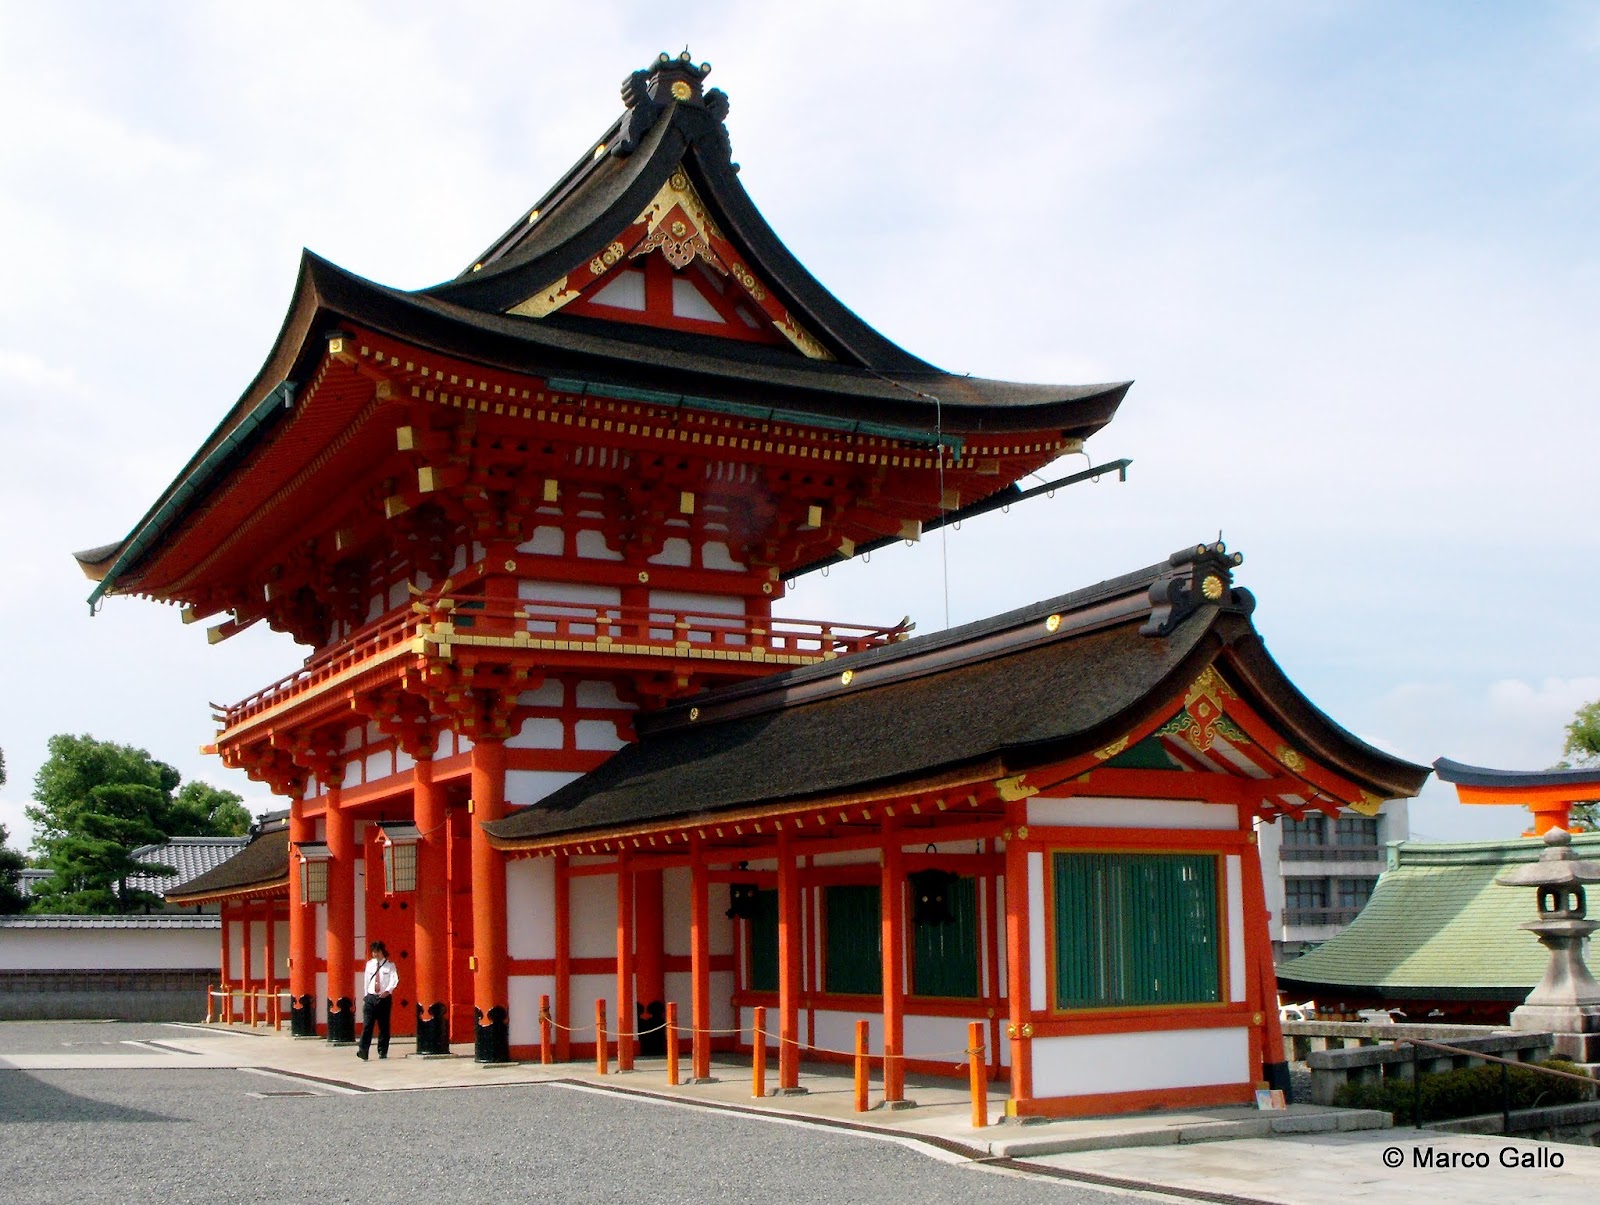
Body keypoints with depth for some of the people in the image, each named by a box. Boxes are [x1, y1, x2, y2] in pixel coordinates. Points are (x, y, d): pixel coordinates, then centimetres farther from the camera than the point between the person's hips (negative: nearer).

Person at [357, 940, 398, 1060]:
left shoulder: (390, 965, 1)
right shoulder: (369, 964, 11)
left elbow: (394, 980, -12)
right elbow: (366, 981, 15)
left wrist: (388, 990, -29)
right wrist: (365, 996, 11)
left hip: (384, 998, -2)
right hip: (371, 997, 2)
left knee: (384, 1026, 4)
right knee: (367, 1025, -9)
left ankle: (382, 1052, 12)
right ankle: (363, 1051, -14)